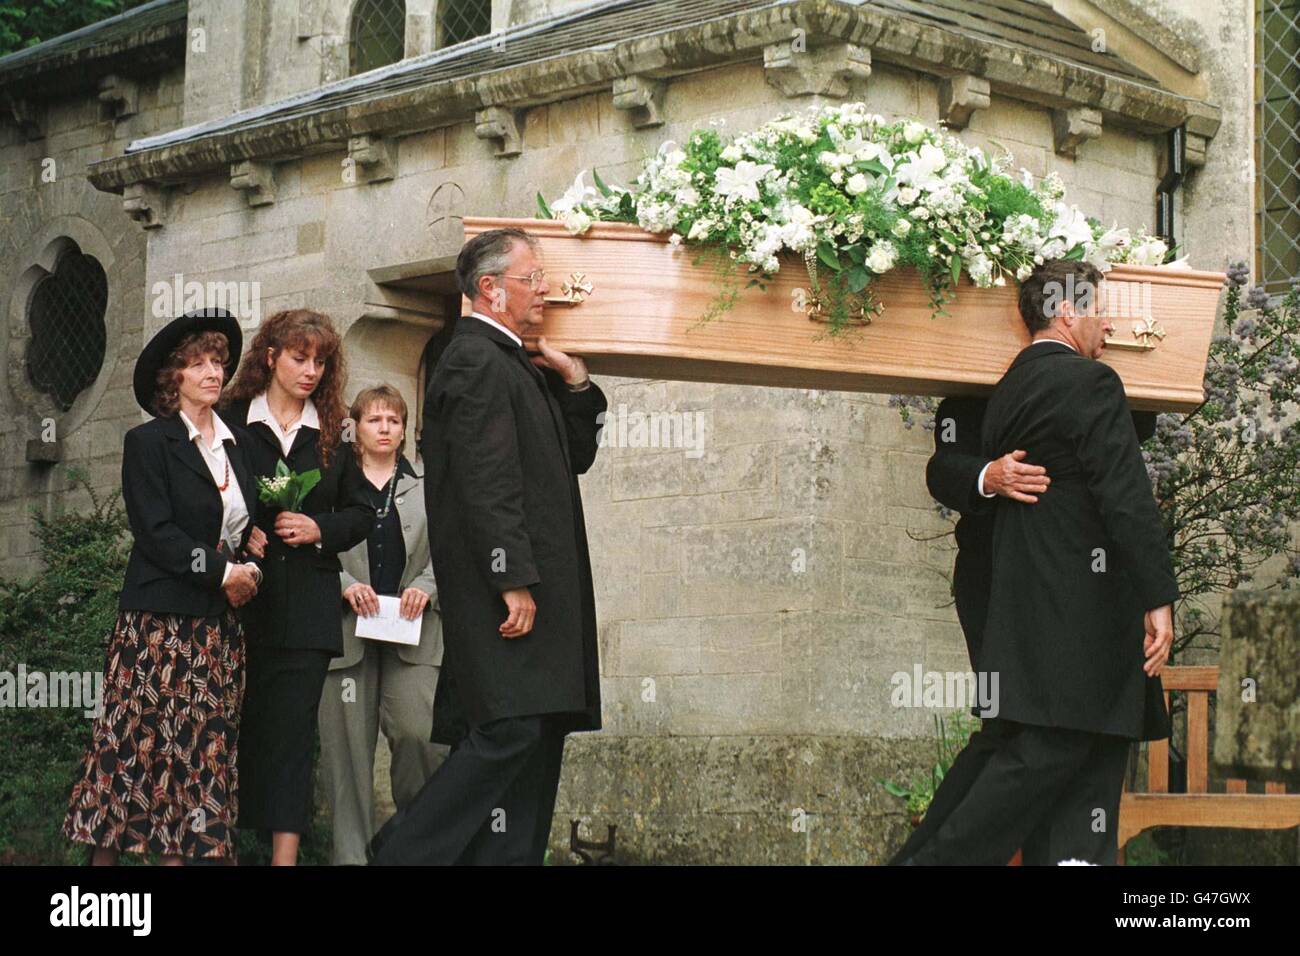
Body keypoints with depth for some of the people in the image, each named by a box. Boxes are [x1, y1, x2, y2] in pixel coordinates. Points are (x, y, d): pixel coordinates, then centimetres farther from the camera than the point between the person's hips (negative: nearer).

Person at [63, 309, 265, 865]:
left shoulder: (233, 447, 15)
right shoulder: (148, 443, -3)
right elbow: (155, 532, -12)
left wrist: (249, 568, 0)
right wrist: (222, 570, -16)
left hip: (219, 624, 6)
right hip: (160, 620, -5)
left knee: (204, 745, 1)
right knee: (139, 737, -4)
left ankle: (180, 848, 3)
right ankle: (105, 846, 3)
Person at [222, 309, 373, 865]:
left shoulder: (331, 434, 12)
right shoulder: (230, 422, 4)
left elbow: (360, 513, 14)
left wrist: (320, 530, -3)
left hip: (306, 606, 2)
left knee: (293, 730, -3)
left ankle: (285, 854, -5)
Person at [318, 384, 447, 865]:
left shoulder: (427, 489, 16)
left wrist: (426, 587, -7)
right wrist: (345, 585, -12)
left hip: (412, 633, 1)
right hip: (348, 630, -1)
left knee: (419, 732, -13)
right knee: (347, 744, -1)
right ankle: (352, 852, 6)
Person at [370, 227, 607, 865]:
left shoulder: (515, 364, 20)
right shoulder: (474, 361, -11)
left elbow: (574, 458, 25)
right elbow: (485, 483, -19)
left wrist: (576, 383, 11)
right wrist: (514, 581, -22)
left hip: (536, 591, 10)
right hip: (504, 591, -10)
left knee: (538, 734, 8)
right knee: (510, 730, -15)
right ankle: (406, 850, -8)